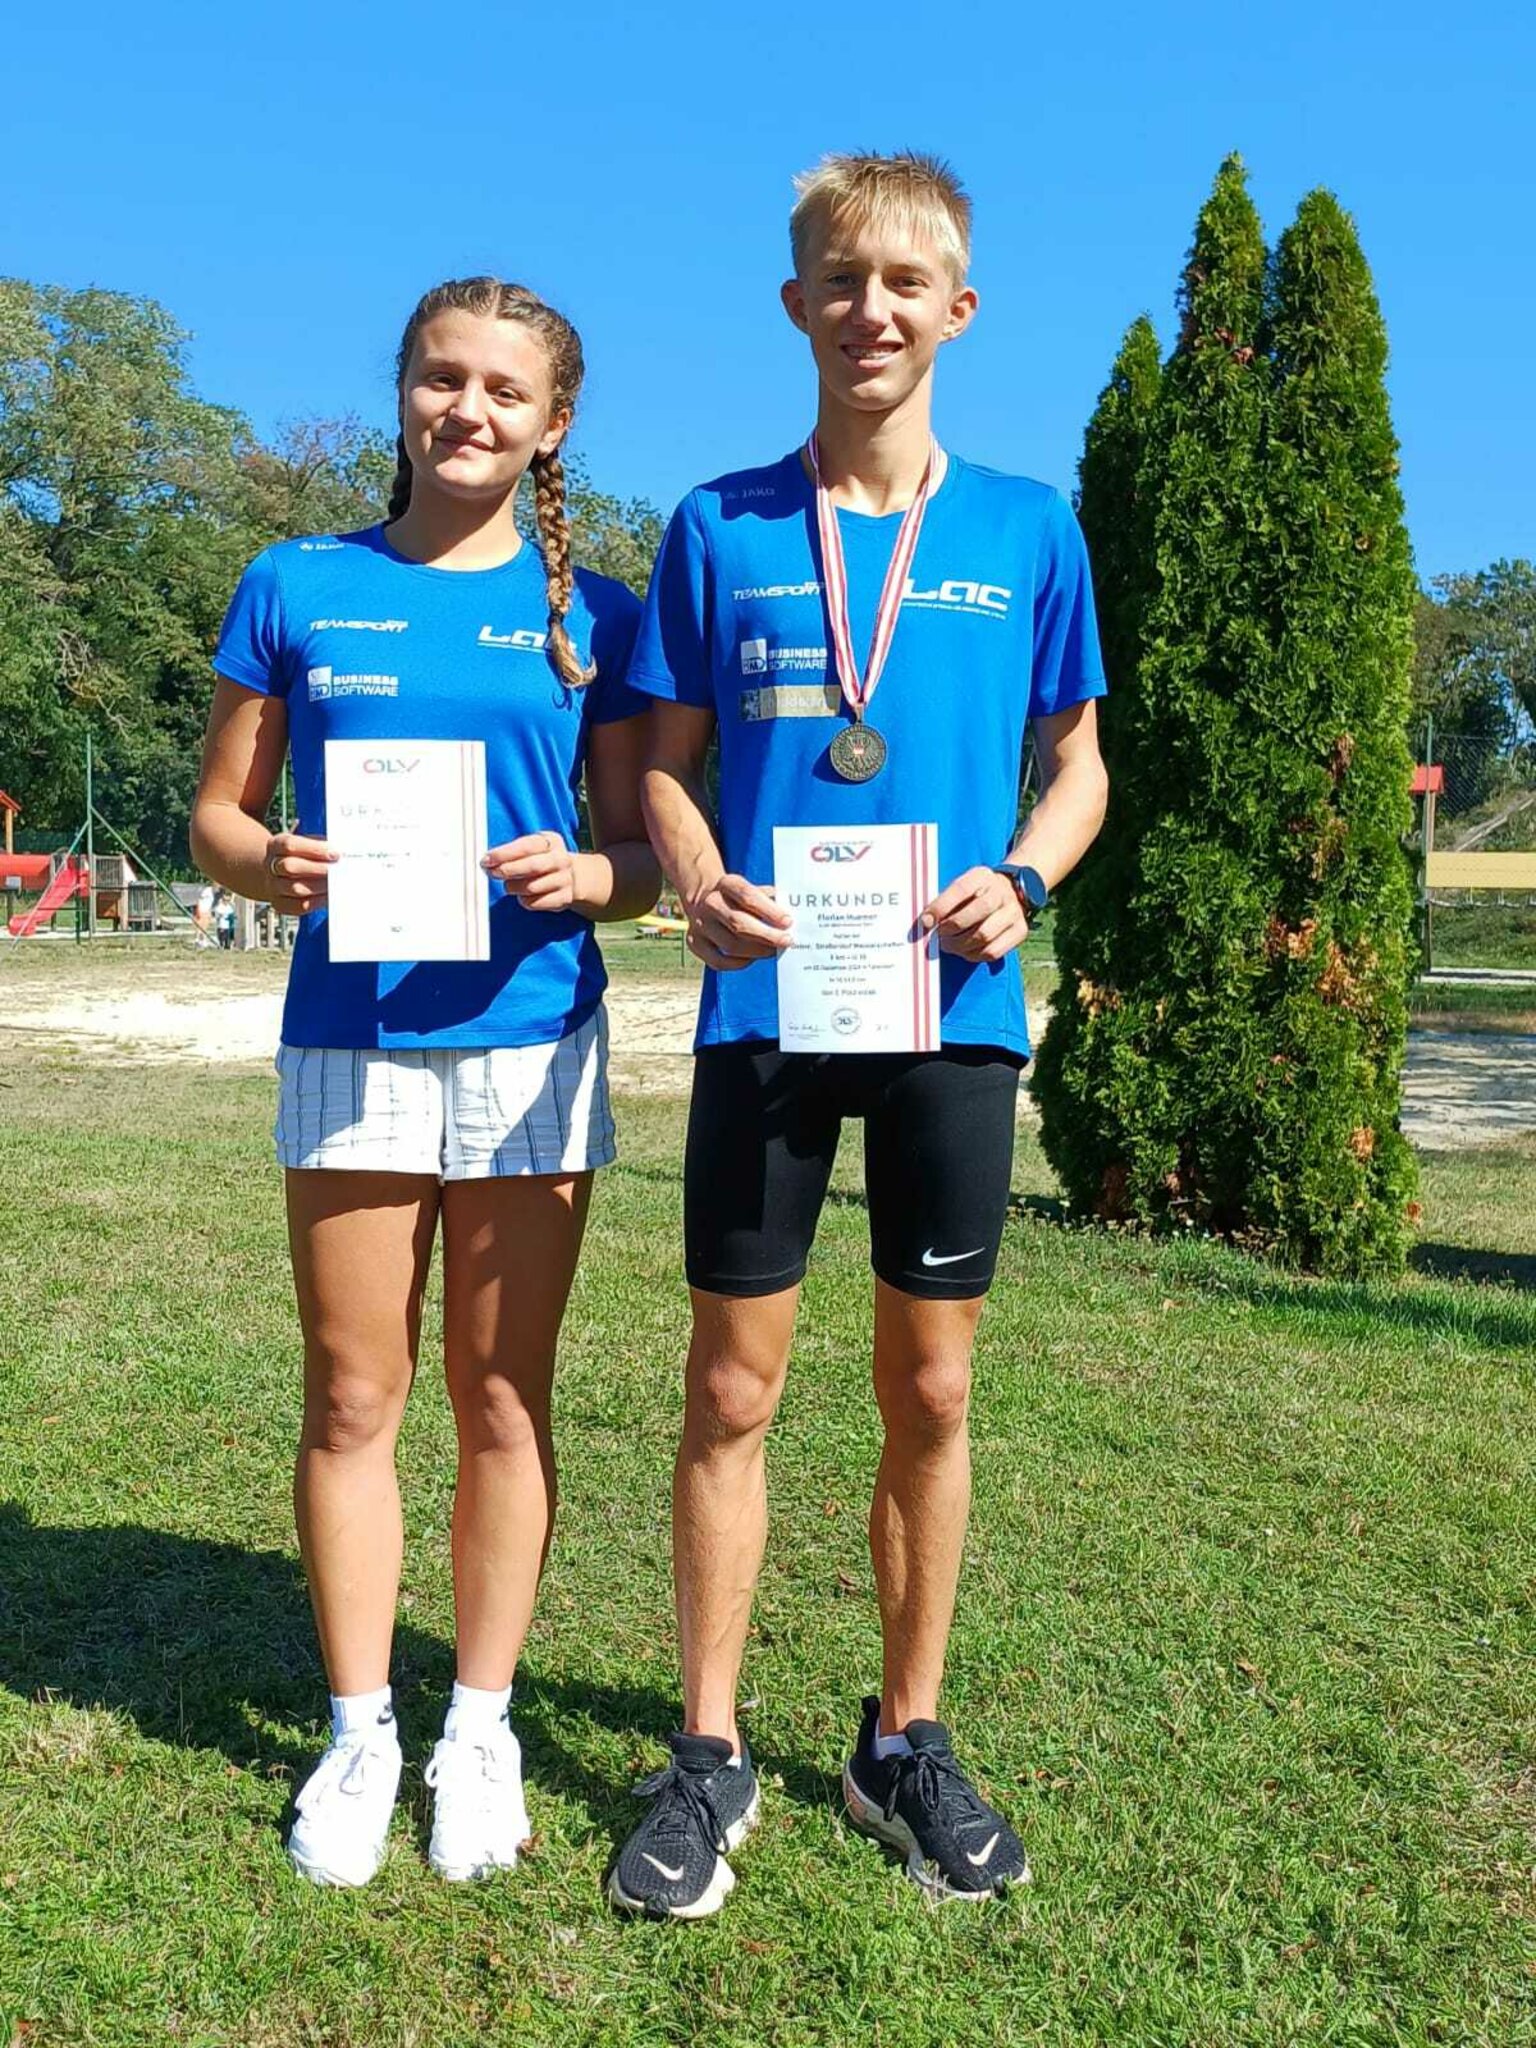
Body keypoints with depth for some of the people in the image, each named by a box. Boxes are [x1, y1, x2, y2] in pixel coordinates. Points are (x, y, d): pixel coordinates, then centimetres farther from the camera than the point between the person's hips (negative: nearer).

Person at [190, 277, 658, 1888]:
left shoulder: (593, 616, 6)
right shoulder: (300, 588, 7)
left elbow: (645, 851, 6)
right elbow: (215, 813, 8)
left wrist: (583, 878, -16)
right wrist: (271, 866, -14)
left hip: (528, 1040, 0)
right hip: (348, 1039, 0)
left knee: (504, 1398, 8)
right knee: (352, 1399, 7)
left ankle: (481, 1730, 25)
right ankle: (359, 1734, 25)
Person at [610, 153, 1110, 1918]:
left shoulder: (1027, 530, 6)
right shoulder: (720, 528, 5)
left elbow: (1078, 764, 11)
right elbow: (665, 766, 7)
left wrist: (1018, 879, -10)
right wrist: (699, 889, -14)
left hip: (952, 1014, 1)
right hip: (764, 1010, 0)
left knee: (931, 1391, 9)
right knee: (732, 1388, 5)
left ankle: (905, 1741, 29)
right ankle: (708, 1755, 23)